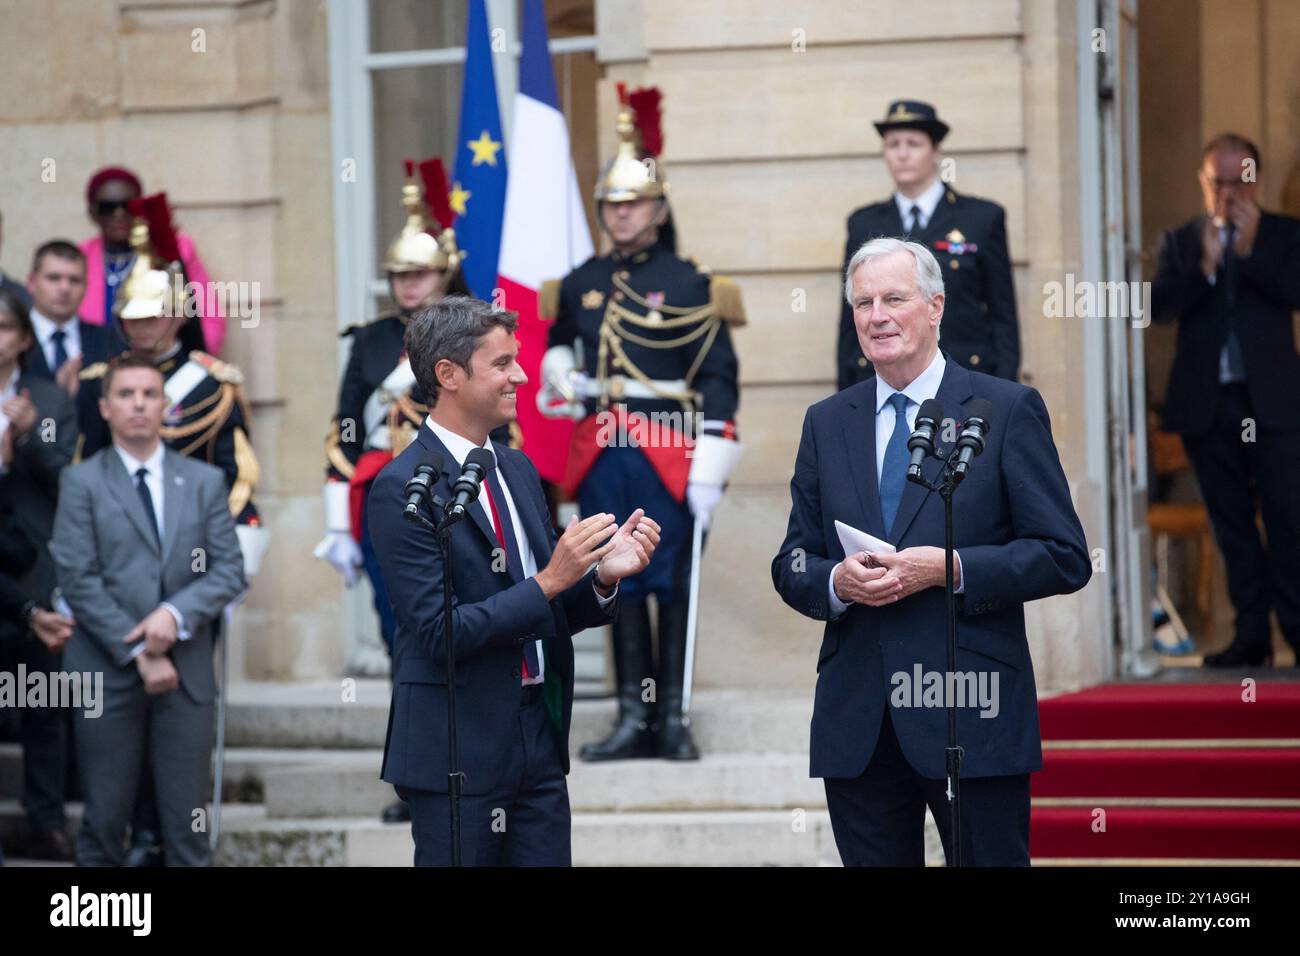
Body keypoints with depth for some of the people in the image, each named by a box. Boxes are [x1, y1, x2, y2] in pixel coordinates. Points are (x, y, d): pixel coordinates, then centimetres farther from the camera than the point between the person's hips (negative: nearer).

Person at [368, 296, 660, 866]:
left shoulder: (516, 469, 12)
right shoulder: (402, 490, -12)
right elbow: (438, 632, -18)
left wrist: (602, 578, -4)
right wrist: (549, 581, -21)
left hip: (540, 735, 7)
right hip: (457, 751, -7)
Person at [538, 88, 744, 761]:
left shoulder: (688, 286, -3)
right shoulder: (580, 285, 11)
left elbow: (720, 380, -6)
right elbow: (559, 344, 28)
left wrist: (708, 471, -13)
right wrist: (558, 374, 3)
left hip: (668, 453, -5)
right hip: (602, 453, 5)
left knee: (673, 582, 0)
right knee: (619, 583, 7)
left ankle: (673, 716, 6)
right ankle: (634, 717, 12)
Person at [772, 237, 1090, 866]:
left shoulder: (1007, 410, 0)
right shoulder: (825, 423, 13)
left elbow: (1064, 558, -4)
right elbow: (792, 566, 14)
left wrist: (948, 568, -16)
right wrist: (837, 581, -9)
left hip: (973, 715, -4)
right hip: (857, 720, 4)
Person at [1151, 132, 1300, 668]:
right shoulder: (1181, 241, 10)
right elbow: (1158, 306, -4)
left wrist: (1249, 249, -16)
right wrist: (1205, 265, -18)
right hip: (1206, 403, 2)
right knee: (1232, 524, 4)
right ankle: (1252, 634, 8)